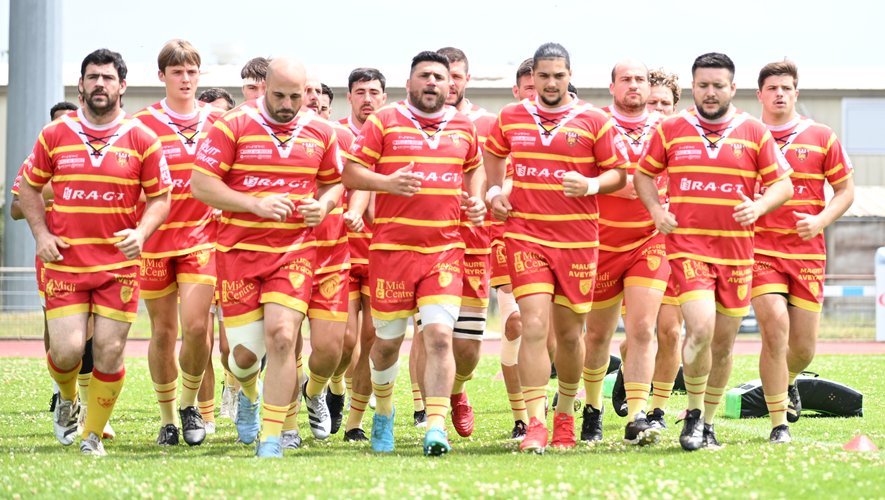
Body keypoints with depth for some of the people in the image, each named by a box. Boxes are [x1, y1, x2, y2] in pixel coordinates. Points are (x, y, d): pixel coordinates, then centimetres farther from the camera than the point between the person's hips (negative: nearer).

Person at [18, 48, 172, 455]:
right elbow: (29, 187, 13)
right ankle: (66, 399, 27)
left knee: (109, 352, -2)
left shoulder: (142, 139, 0)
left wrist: (140, 233, -13)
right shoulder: (55, 135, 3)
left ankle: (93, 435, 15)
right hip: (64, 261, 0)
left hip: (119, 263, 0)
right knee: (67, 351, -8)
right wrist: (41, 234, -1)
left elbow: (160, 197, 5)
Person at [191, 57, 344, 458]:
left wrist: (323, 205, -3)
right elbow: (201, 184, -8)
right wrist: (255, 204, -18)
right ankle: (249, 394, 39)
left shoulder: (320, 132, 6)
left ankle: (272, 438, -7)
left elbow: (333, 182, 20)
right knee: (245, 352, 0)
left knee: (282, 336, -16)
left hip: (295, 250, 1)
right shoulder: (233, 126, -6)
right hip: (239, 249, -1)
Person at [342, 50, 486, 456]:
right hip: (392, 248, -1)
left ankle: (436, 425, -15)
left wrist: (475, 200, 10)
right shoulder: (384, 122, 1)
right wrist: (387, 183, -20)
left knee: (439, 335, -14)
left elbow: (473, 168, 30)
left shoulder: (463, 127, 12)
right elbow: (351, 172, -2)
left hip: (446, 249, 1)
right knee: (387, 340, 9)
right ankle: (383, 411, 34)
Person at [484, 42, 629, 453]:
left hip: (577, 240, 0)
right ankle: (535, 423, -16)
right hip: (525, 235, 0)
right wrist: (494, 191, 11)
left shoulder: (593, 121, 1)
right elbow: (493, 152, 27)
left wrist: (591, 184, -16)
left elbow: (618, 174, 3)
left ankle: (566, 413, 33)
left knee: (568, 333, 10)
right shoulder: (510, 118, 7)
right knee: (534, 326, -14)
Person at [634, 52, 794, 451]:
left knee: (723, 342, 9)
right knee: (700, 328, -21)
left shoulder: (754, 133, 4)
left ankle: (708, 424, 26)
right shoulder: (671, 129, 4)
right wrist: (657, 211, -2)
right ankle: (693, 414, -1)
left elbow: (783, 184, 7)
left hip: (736, 251, 2)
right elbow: (644, 174, 15)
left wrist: (758, 207, -13)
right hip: (688, 246, -2)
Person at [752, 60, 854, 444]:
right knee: (774, 327, -18)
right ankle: (779, 423, -7)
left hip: (807, 252, 2)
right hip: (760, 249, -2)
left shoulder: (821, 138, 6)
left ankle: (788, 381, 41)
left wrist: (820, 221, -8)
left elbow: (845, 190, 9)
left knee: (803, 345, 4)